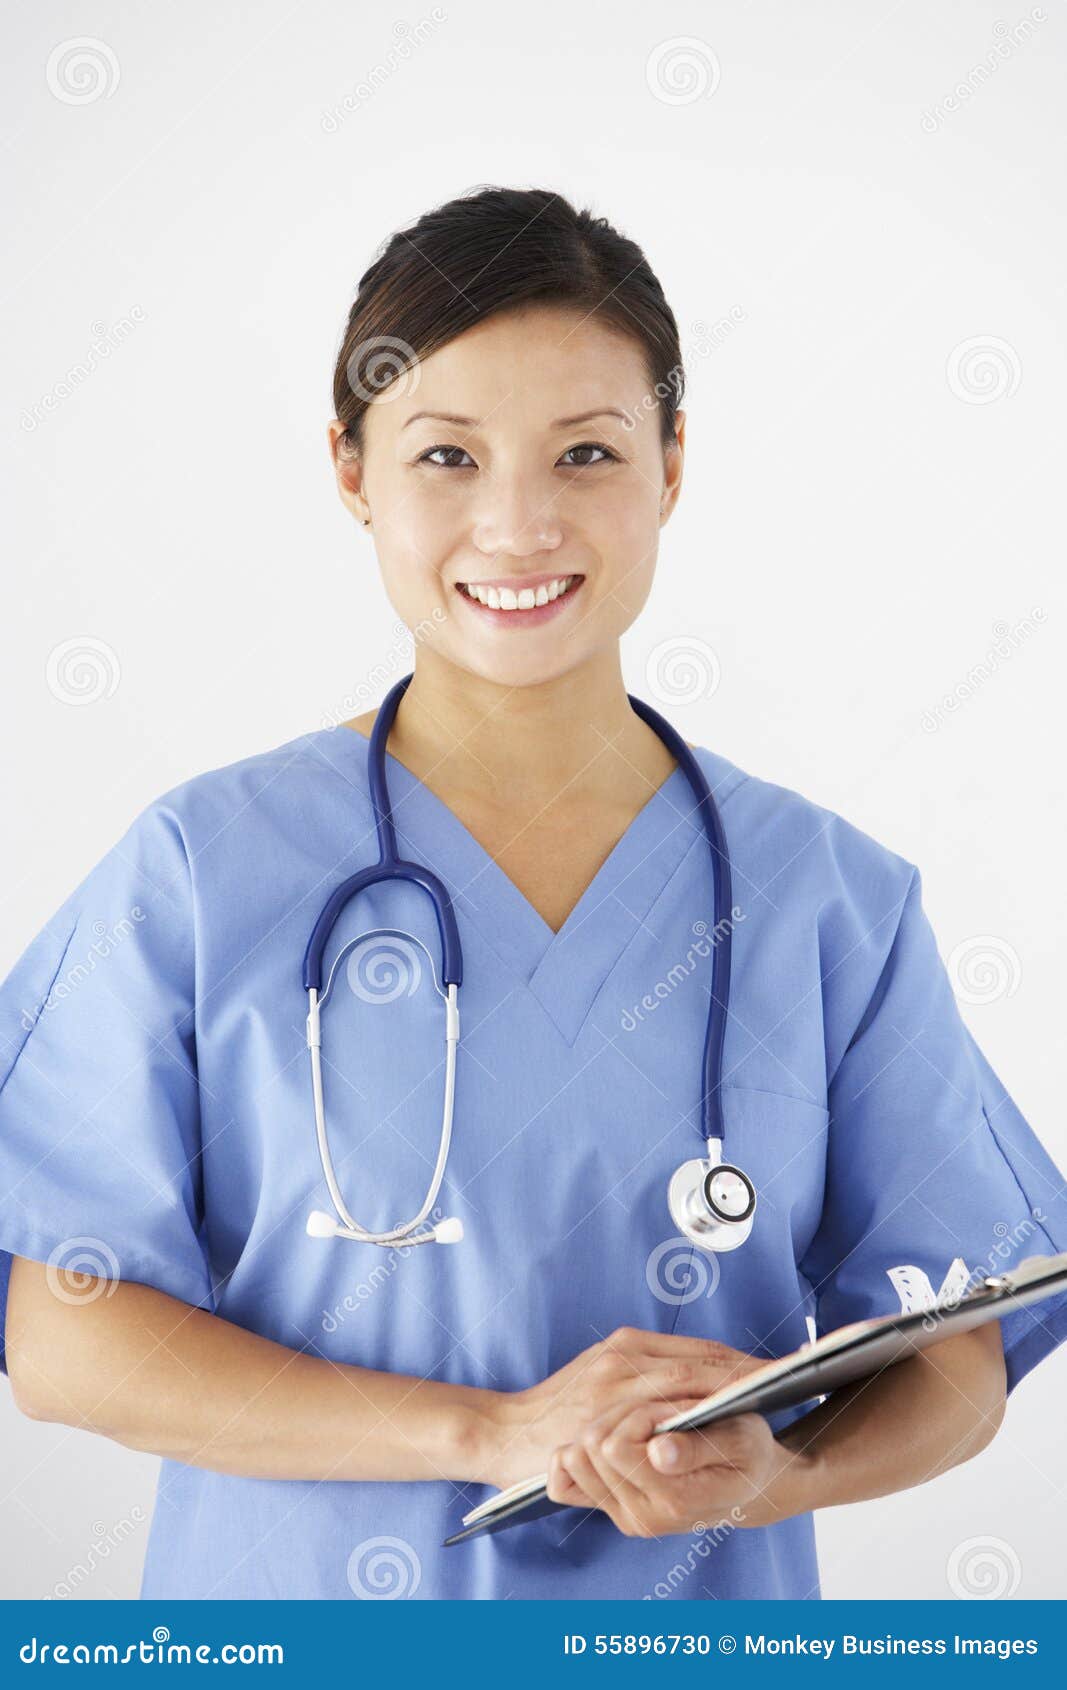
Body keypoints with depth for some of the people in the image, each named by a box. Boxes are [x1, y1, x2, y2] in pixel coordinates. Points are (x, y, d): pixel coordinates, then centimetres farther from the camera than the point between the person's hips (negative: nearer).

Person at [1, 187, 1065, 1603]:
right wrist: (492, 1433, -20)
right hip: (294, 1608, -1)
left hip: (702, 1606, 1)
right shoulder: (207, 869, -9)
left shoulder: (830, 898, -5)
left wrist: (776, 1470, -22)